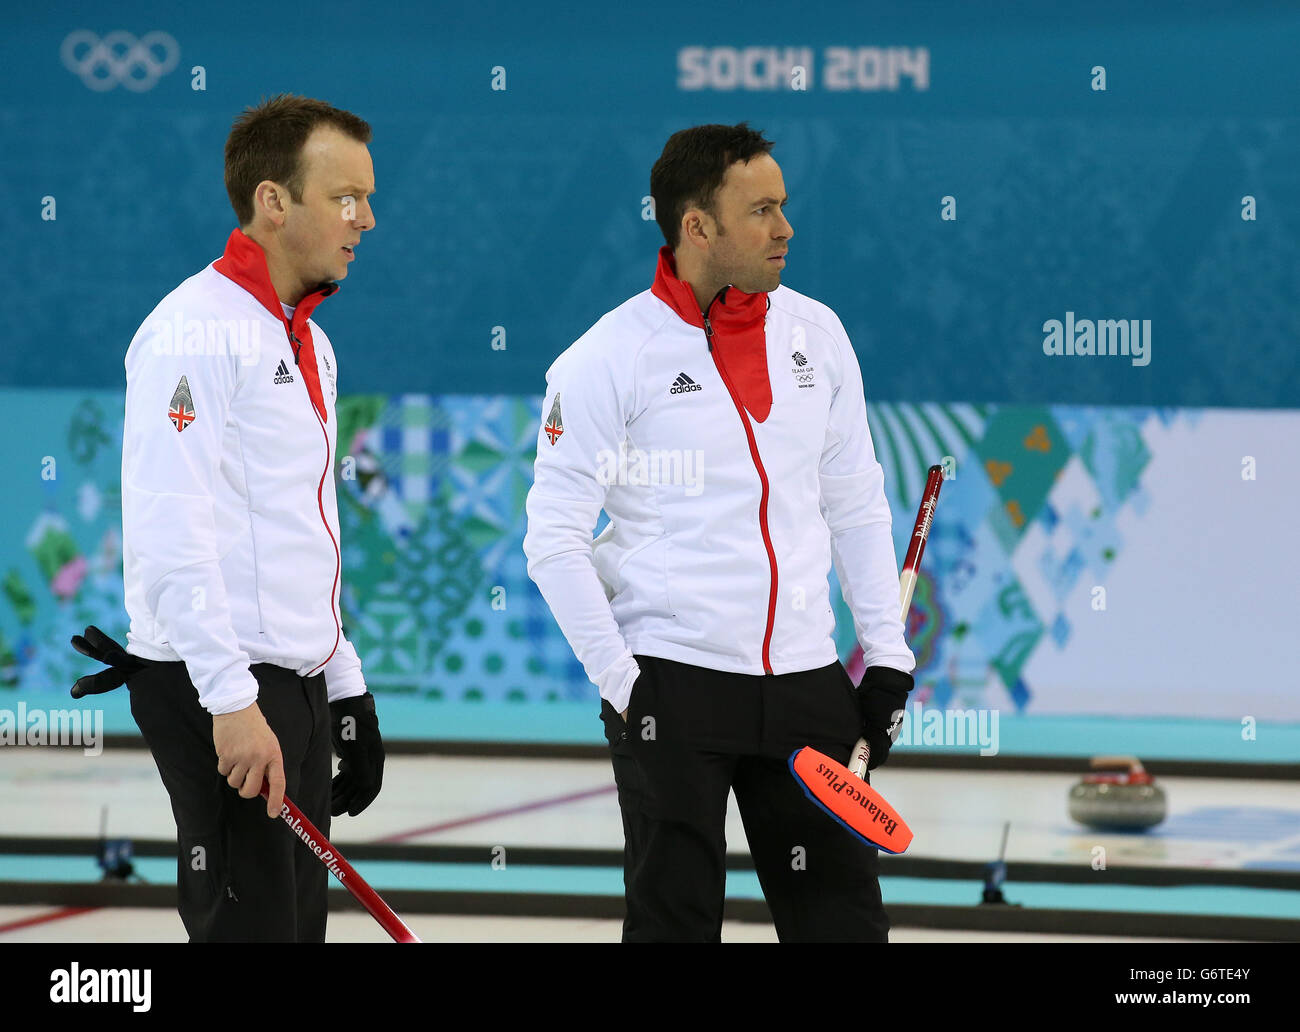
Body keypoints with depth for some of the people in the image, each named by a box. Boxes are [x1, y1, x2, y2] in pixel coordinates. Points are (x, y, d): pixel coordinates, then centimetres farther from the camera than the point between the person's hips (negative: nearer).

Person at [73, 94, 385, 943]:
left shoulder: (308, 343, 16)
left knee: (299, 921, 10)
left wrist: (347, 690, 21)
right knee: (249, 926, -10)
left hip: (297, 686, 10)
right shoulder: (197, 331, -14)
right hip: (219, 693, -9)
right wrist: (232, 702, -26)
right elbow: (171, 536, -22)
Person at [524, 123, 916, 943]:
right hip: (672, 686, -4)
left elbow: (856, 504, 14)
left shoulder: (816, 334, 7)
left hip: (806, 681, 4)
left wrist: (886, 654, 8)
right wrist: (620, 680, -11)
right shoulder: (610, 358, -8)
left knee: (843, 914, 5)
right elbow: (554, 538, -7)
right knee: (676, 918, 0)